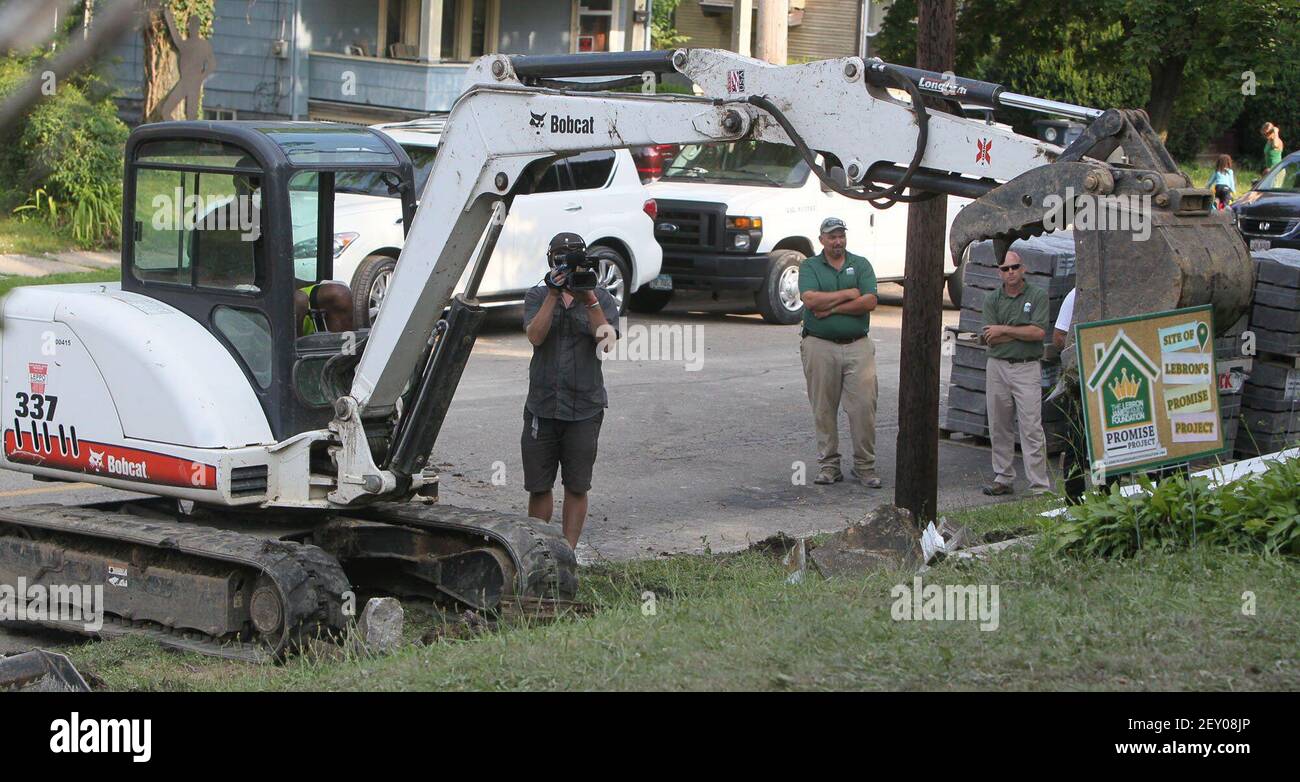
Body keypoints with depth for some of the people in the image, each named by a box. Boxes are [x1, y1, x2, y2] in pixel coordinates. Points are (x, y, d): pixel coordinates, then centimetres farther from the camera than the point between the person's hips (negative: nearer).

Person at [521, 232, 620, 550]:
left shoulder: (602, 299, 5)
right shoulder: (537, 295, 6)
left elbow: (606, 342, -9)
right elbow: (535, 336, -10)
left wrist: (590, 301, -18)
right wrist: (553, 295, -16)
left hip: (585, 408, -1)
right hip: (542, 405, 1)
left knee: (577, 487, 4)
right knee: (538, 486, 5)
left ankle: (567, 552, 11)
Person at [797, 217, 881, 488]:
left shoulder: (861, 265, 8)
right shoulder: (809, 267, 5)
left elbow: (870, 302, -5)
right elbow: (810, 299, -13)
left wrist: (832, 307, -10)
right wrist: (848, 294, -8)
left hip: (858, 346, 1)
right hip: (820, 346, 0)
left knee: (864, 406, -4)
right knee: (824, 409, 4)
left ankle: (865, 465, 4)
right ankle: (829, 464, 13)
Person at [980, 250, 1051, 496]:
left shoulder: (1038, 296, 1)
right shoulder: (992, 299, 8)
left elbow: (1039, 332, -12)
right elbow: (990, 339, -3)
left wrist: (1004, 330, -8)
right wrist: (1024, 331, -8)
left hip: (1027, 368, -4)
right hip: (997, 367, 4)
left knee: (1031, 428, -8)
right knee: (998, 427, 8)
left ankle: (1040, 486, -8)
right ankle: (1003, 479, 19)